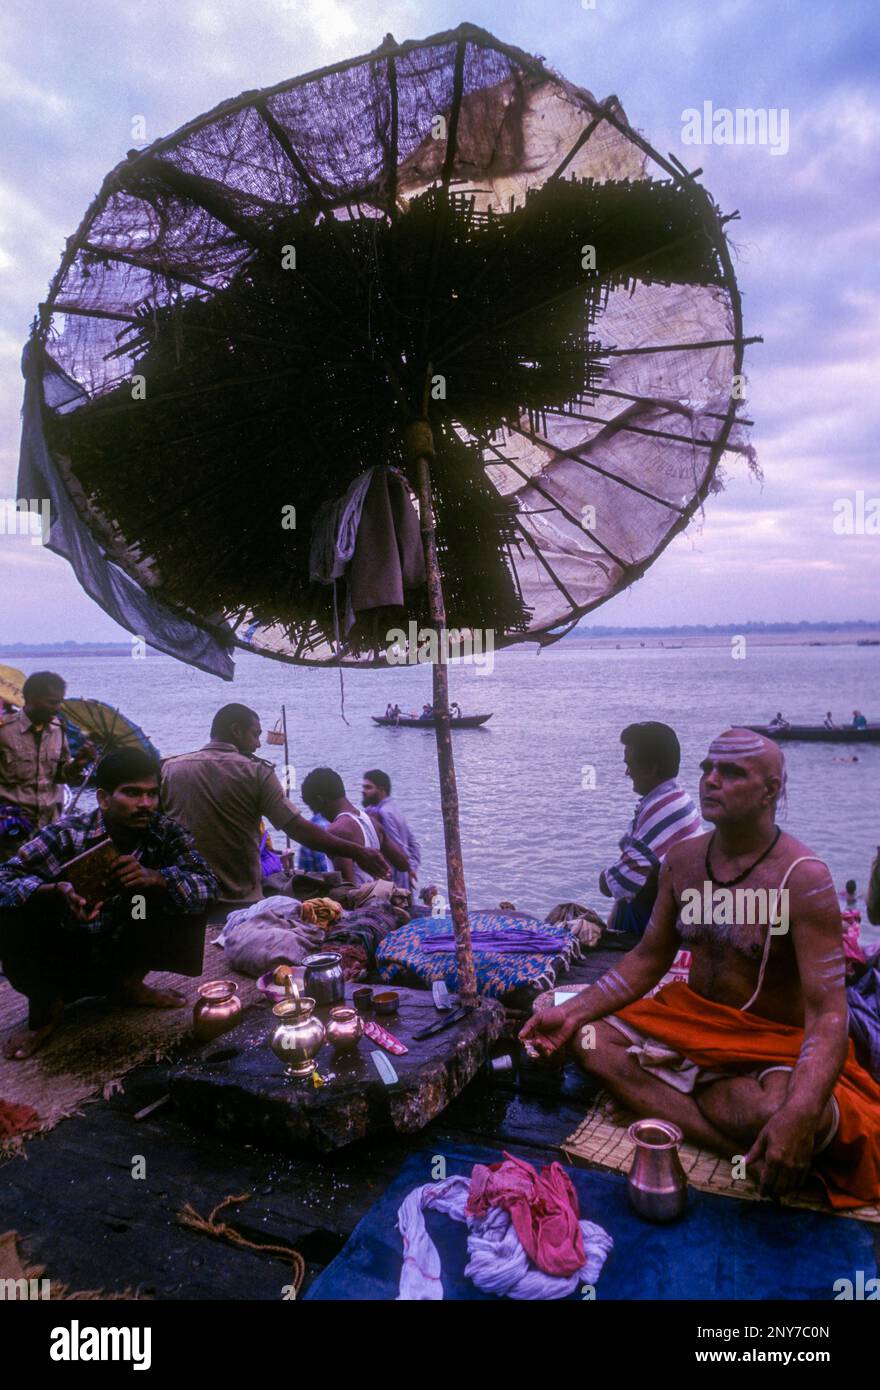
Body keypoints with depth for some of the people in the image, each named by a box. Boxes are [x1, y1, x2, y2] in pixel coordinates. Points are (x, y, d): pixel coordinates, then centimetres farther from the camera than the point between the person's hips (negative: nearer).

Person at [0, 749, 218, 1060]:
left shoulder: (166, 833, -13)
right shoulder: (67, 834, -21)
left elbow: (206, 886, -20)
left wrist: (155, 877, -39)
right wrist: (58, 891, -47)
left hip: (120, 958, 2)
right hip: (64, 961, -2)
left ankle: (130, 984, 8)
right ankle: (45, 1005, 1)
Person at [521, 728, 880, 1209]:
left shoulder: (803, 880, -19)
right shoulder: (682, 858, 0)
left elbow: (827, 1013, -26)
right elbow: (648, 960, 8)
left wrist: (798, 1116, -43)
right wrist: (573, 1012, -5)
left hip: (773, 1048, -7)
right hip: (693, 1023, 8)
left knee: (780, 1111, -39)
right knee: (587, 1037, -15)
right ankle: (750, 1154, -21)